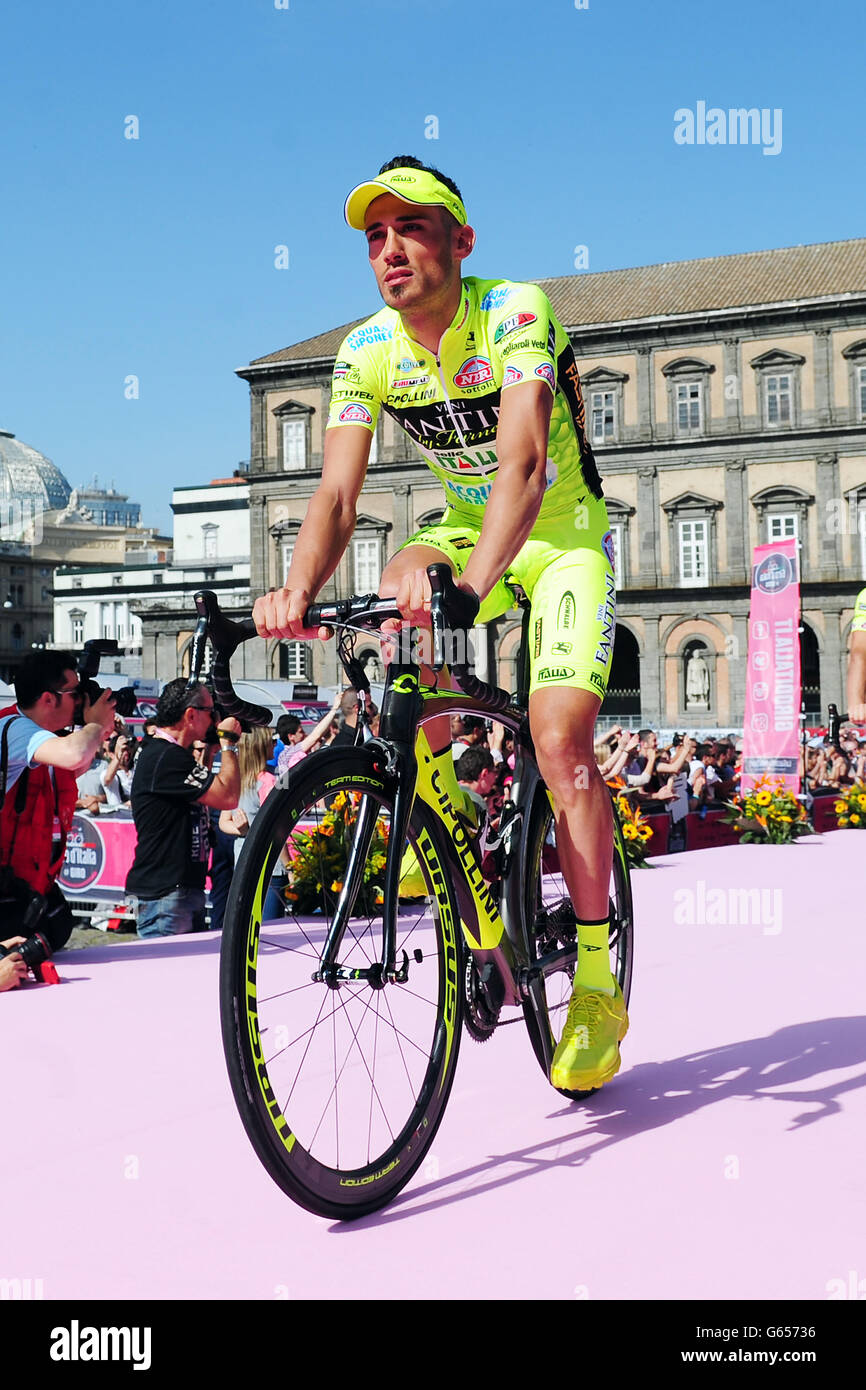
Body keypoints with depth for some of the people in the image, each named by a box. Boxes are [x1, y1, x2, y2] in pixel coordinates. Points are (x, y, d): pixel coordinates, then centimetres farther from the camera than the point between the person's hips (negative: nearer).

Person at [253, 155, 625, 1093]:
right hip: (467, 530, 5)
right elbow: (337, 493, -21)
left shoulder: (516, 314, -26)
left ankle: (596, 987, -7)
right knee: (395, 620, -28)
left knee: (559, 741, -19)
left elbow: (522, 459, -42)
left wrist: (473, 584, -59)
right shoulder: (368, 351, -11)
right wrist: (297, 590, -42)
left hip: (564, 536, -5)